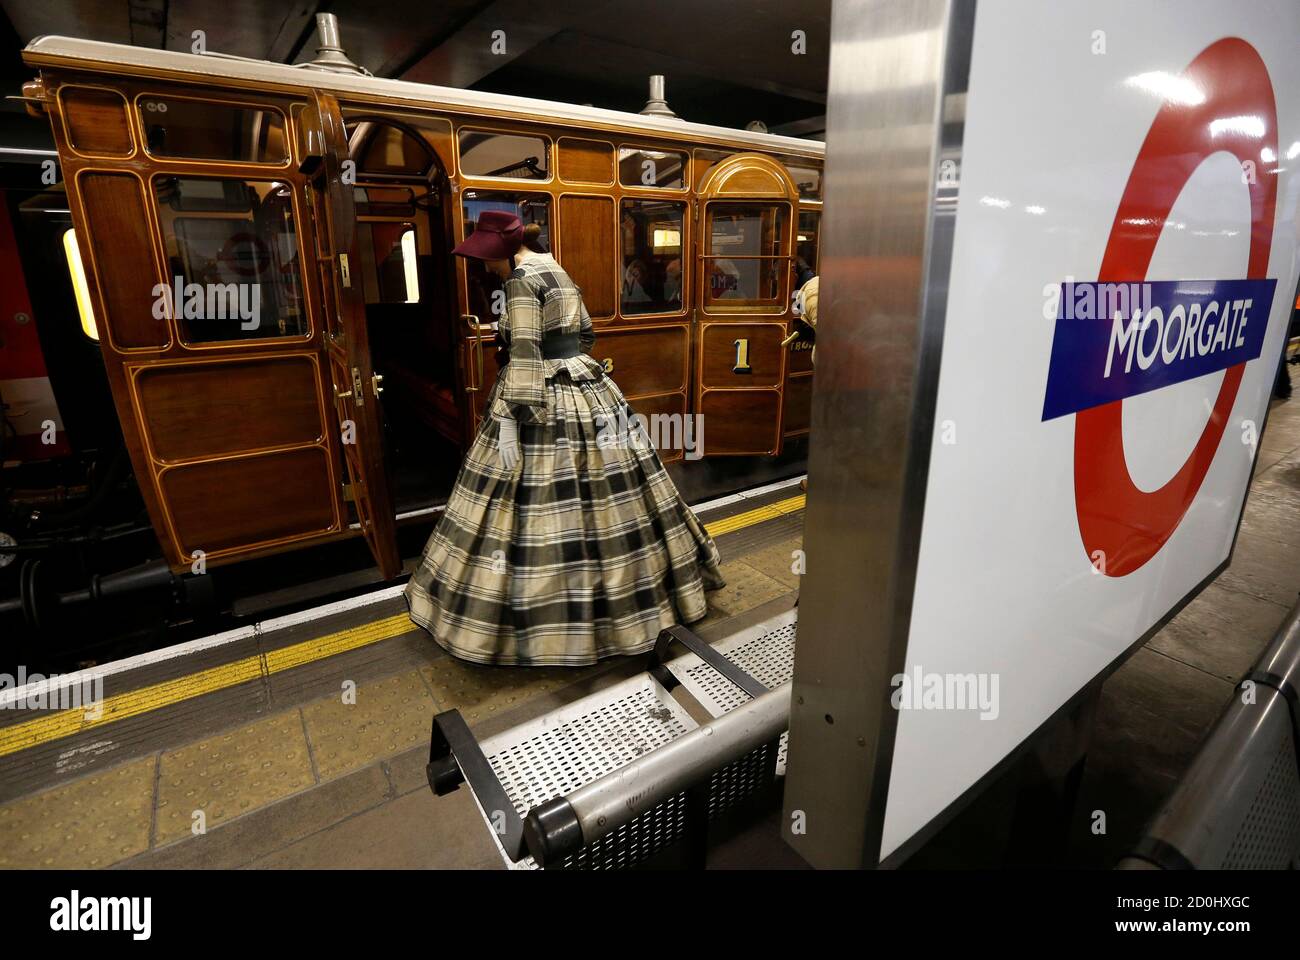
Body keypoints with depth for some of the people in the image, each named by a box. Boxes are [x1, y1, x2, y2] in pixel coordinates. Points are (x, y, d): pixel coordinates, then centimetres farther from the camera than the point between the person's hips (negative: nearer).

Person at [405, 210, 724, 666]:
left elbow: (525, 354, -19)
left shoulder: (523, 276, -11)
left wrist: (510, 418, -20)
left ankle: (542, 621, 10)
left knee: (540, 511, -2)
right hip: (590, 396, 10)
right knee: (607, 501, 15)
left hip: (544, 406, -9)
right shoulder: (559, 274, 17)